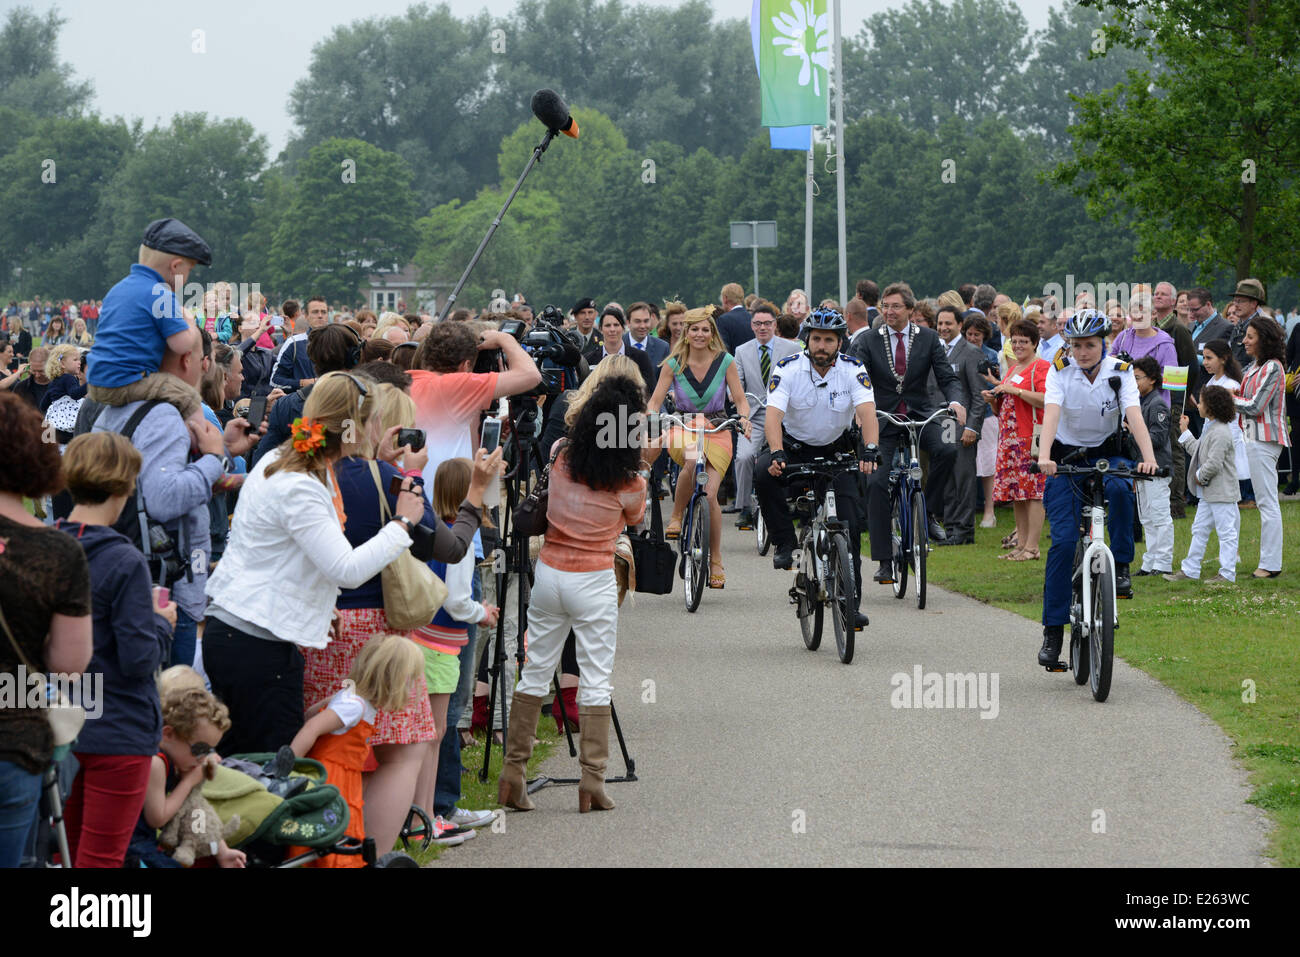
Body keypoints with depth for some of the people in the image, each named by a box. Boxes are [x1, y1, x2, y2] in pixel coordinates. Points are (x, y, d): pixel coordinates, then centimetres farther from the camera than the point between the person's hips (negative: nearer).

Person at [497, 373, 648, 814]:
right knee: (595, 681, 2)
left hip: (549, 575, 4)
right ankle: (592, 780, -1)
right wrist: (641, 468, 16)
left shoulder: (562, 462, -3)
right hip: (595, 581, -4)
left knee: (534, 674, 10)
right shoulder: (629, 485, -12)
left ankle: (513, 772, 10)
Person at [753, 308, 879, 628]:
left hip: (837, 449, 0)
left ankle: (851, 602, -6)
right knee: (763, 472, -33)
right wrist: (776, 454, -49)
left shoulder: (853, 370, -15)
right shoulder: (788, 369, -18)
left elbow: (867, 411, -30)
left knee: (850, 523, -13)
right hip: (795, 446, 0)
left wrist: (869, 451, -49)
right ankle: (785, 543, -16)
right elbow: (773, 414, -30)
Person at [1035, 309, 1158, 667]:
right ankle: (1053, 630, -7)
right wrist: (1044, 456, -45)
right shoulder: (1059, 371, -12)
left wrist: (1149, 458, -41)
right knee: (1064, 540, -14)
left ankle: (1120, 567, -18)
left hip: (1106, 454, 1)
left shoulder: (1119, 371, -11)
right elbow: (1051, 413, -27)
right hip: (1066, 458, -1)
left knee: (1119, 488, -36)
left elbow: (1134, 415, -24)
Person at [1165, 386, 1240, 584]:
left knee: (1226, 531, -3)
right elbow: (1198, 451, 24)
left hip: (1222, 493, -11)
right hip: (1209, 493, 11)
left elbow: (1214, 463, -25)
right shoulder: (1210, 429, 12)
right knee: (1199, 530, 14)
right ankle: (1190, 570, 20)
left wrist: (1200, 476, -10)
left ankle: (1227, 573, -1)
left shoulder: (1220, 433, -20)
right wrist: (1185, 432, 28)